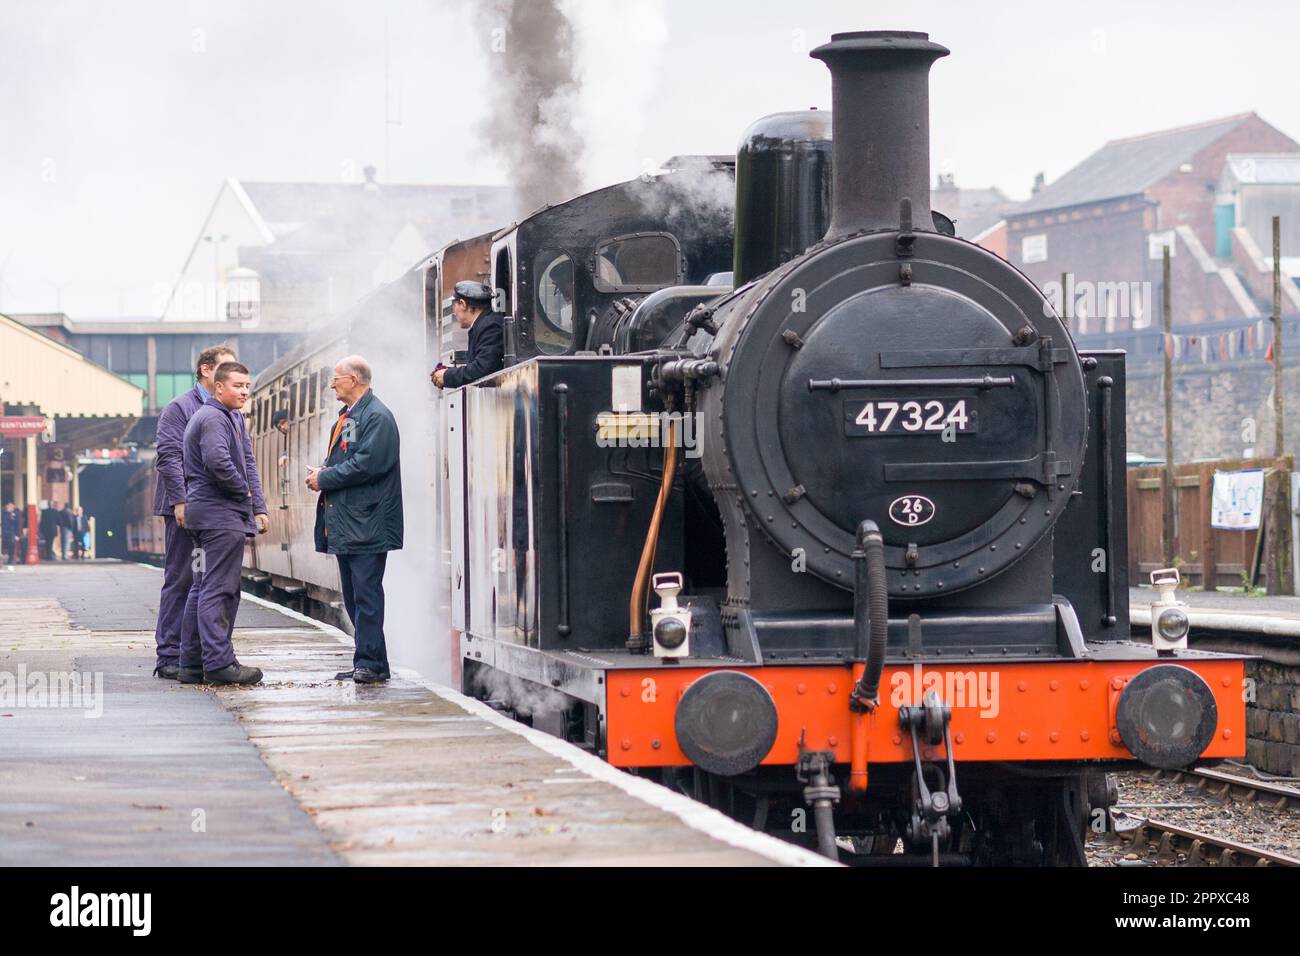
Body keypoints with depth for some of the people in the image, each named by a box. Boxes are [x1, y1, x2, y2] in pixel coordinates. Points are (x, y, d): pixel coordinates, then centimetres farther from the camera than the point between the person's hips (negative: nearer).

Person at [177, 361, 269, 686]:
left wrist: (258, 508, 8)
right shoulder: (213, 419, -13)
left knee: (203, 589, 12)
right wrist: (245, 493, -11)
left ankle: (192, 664, 15)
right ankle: (218, 662, -12)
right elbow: (218, 463, -26)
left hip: (204, 513, 11)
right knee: (217, 589, -11)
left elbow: (248, 464, 17)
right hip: (220, 515, -11)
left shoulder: (234, 418, 19)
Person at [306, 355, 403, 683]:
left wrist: (325, 478, -14)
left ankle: (370, 663, -9)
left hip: (366, 525, -10)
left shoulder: (377, 416, -11)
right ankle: (367, 662, 15)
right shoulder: (345, 417, 20)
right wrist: (321, 476, 5)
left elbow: (367, 463, -21)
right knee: (353, 595, 11)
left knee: (366, 594, -9)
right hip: (345, 522, 10)